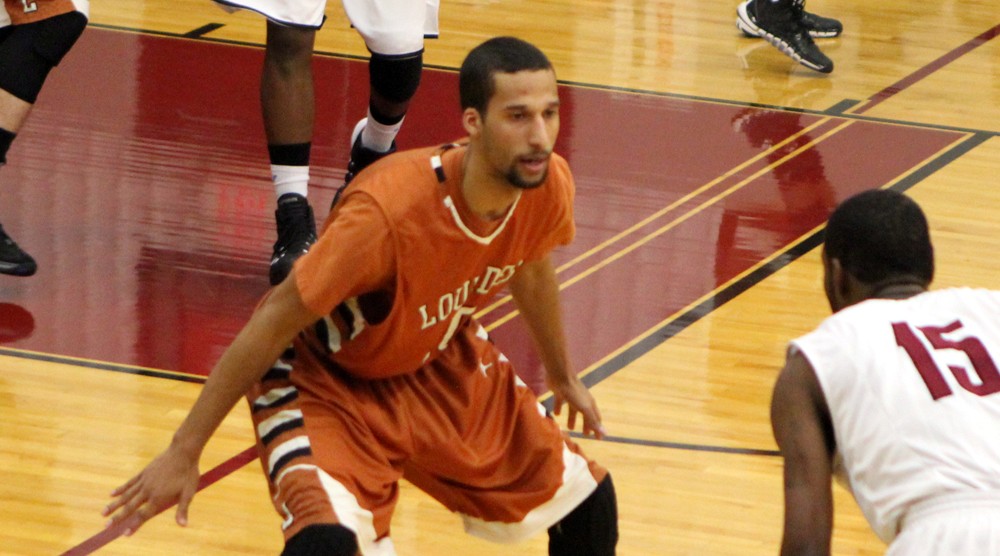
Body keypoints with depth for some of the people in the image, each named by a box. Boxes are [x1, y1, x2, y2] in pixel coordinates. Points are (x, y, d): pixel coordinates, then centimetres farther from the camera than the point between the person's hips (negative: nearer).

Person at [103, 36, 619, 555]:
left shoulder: (550, 186, -18)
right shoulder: (387, 210, -37)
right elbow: (275, 321, -28)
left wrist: (562, 376, 25)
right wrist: (183, 452, -23)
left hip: (443, 364, 7)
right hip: (327, 379, -7)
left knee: (588, 502, 12)